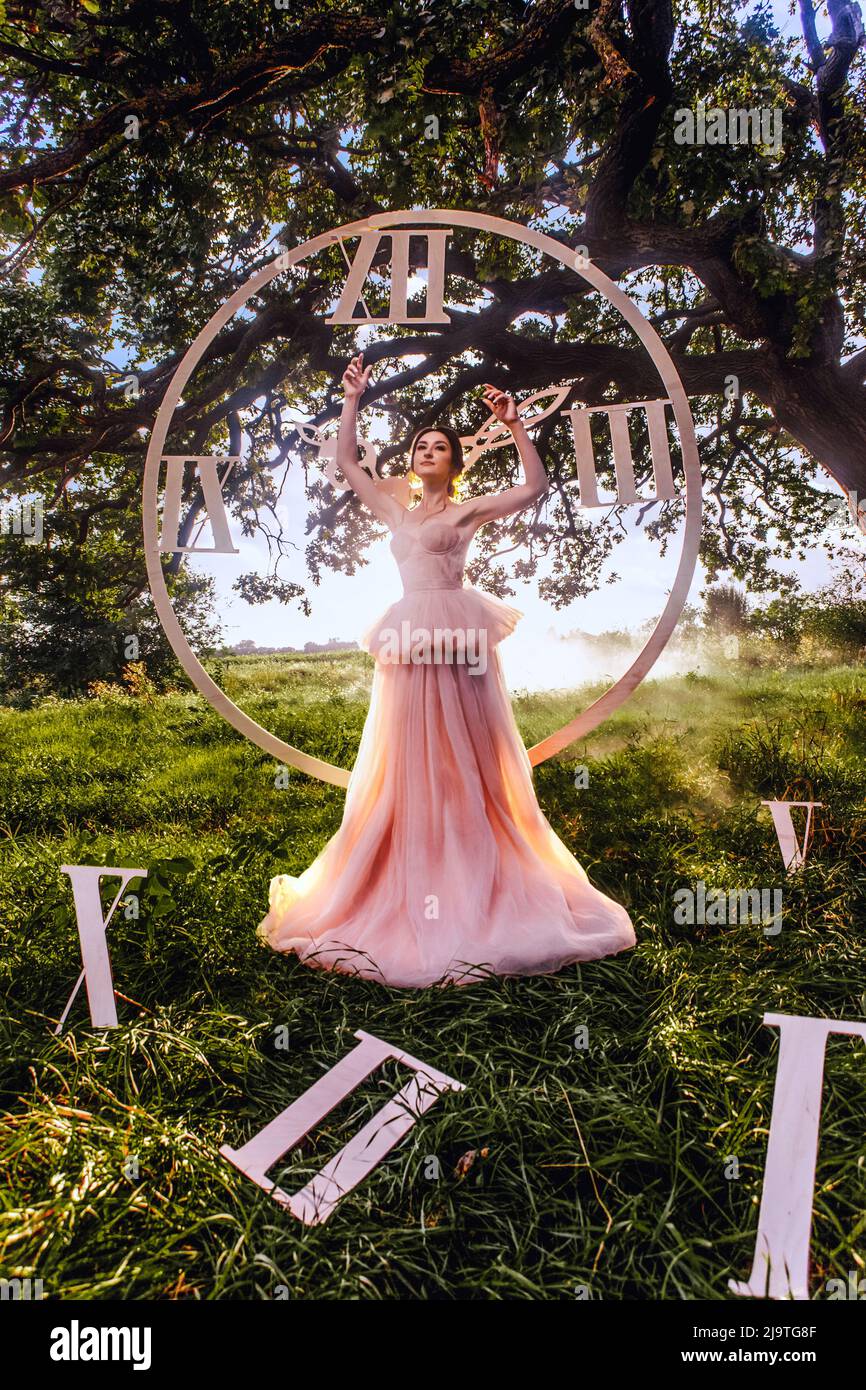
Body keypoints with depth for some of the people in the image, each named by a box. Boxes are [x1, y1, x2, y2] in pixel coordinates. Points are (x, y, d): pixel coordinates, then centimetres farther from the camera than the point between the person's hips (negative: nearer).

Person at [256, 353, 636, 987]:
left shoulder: (468, 510, 7)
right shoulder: (396, 513, 19)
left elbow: (536, 485, -1)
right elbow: (347, 461, 25)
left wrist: (514, 423, -4)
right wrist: (353, 398, 22)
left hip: (457, 641, -4)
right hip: (408, 643, 5)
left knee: (463, 761, 0)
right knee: (405, 766, 7)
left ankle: (475, 879, 9)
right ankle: (411, 879, 18)